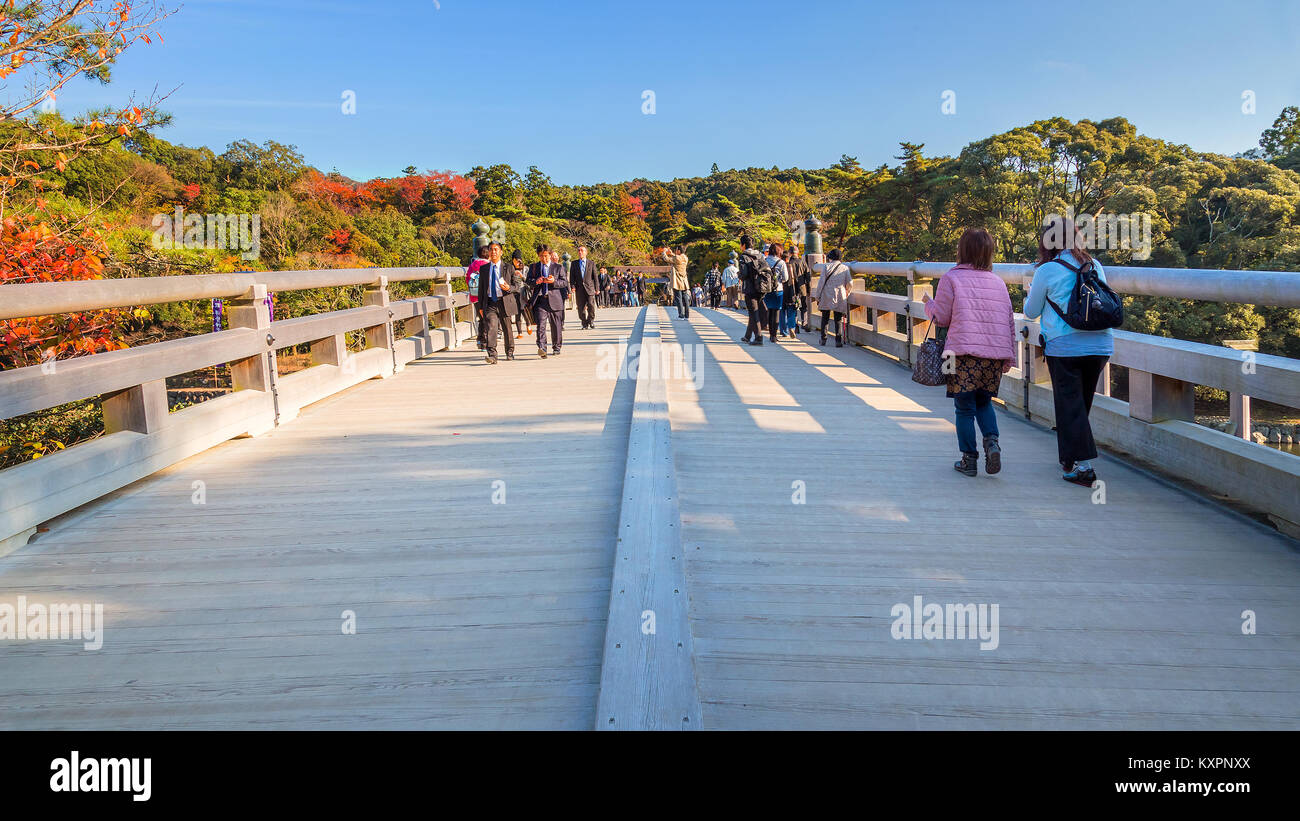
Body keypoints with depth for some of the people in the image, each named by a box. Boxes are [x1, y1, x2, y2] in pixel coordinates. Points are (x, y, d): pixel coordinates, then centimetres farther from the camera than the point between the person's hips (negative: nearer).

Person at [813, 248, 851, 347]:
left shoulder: (827, 266, -2)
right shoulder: (845, 268, 2)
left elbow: (821, 282, -3)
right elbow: (850, 284, 1)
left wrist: (817, 296, 4)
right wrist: (846, 294, 19)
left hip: (826, 296, -1)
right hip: (840, 298, 1)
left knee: (825, 318, 10)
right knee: (838, 320, 4)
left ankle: (823, 339, 11)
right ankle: (838, 341, -1)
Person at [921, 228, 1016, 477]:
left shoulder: (951, 278, -1)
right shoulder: (998, 282, 15)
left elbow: (941, 318, 0)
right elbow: (1010, 321, 14)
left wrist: (928, 303, 20)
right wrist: (1009, 357, 20)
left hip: (964, 353, -4)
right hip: (996, 354, 5)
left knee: (965, 407, 5)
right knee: (984, 402, 21)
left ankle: (969, 459, 9)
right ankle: (992, 441, -1)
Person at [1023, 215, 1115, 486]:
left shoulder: (1047, 270, -6)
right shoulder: (1095, 266, 9)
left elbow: (1031, 312, 4)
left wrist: (1032, 293, 25)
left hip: (1064, 346, -5)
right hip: (1101, 344, 5)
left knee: (1070, 405, 1)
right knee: (1082, 403, 17)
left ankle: (1083, 465, -3)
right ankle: (1069, 458, 29)